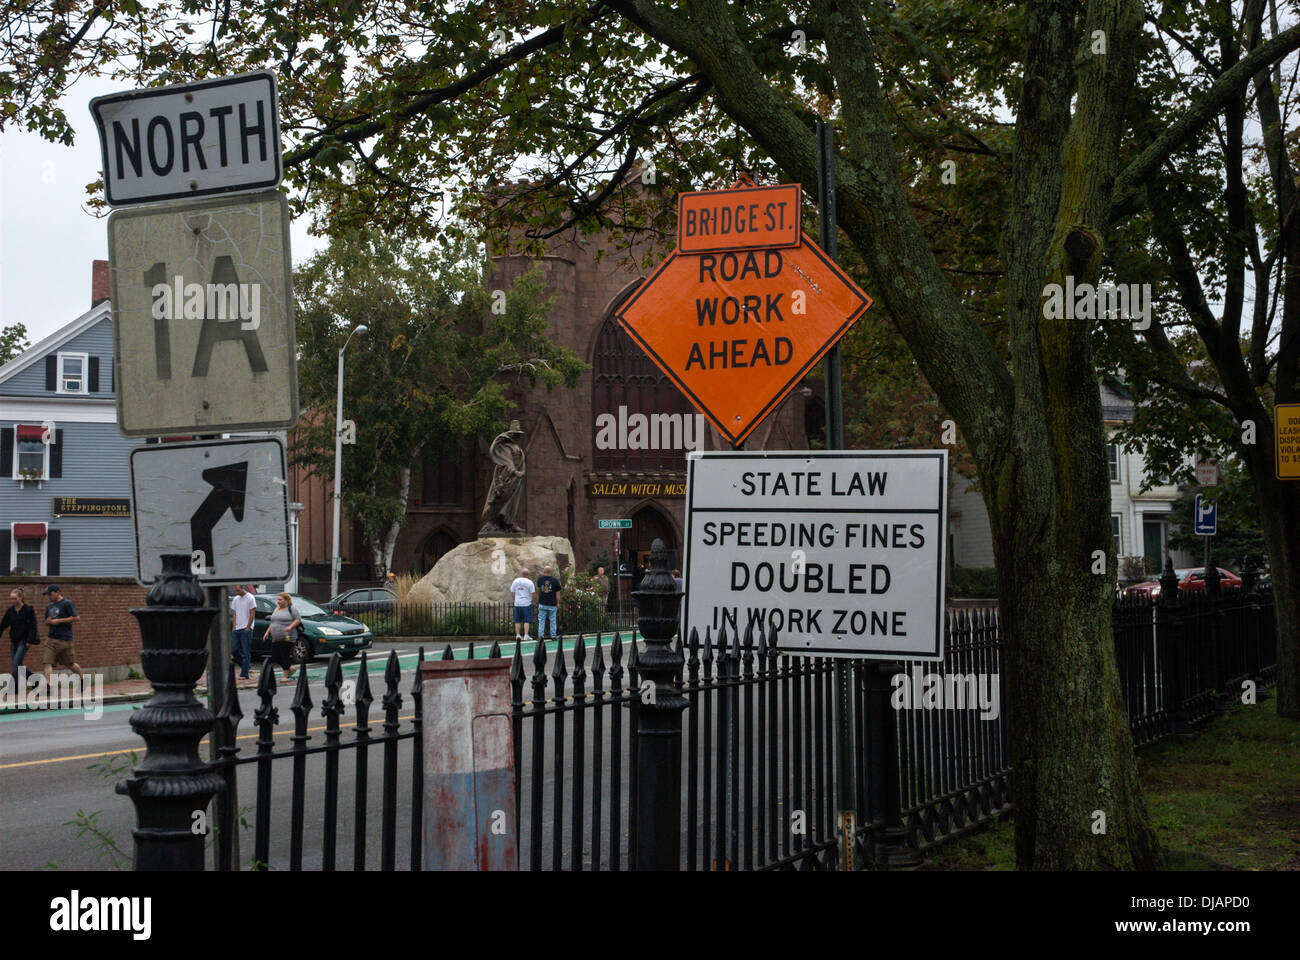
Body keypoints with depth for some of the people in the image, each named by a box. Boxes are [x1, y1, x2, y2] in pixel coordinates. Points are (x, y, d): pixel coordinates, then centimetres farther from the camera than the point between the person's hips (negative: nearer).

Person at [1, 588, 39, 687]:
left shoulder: (28, 610, -8)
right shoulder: (10, 611, 7)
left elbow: (33, 626, -10)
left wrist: (30, 640, -16)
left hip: (24, 641, -6)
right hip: (14, 641, 6)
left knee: (16, 664, -12)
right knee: (18, 665, 6)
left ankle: (16, 687, -7)